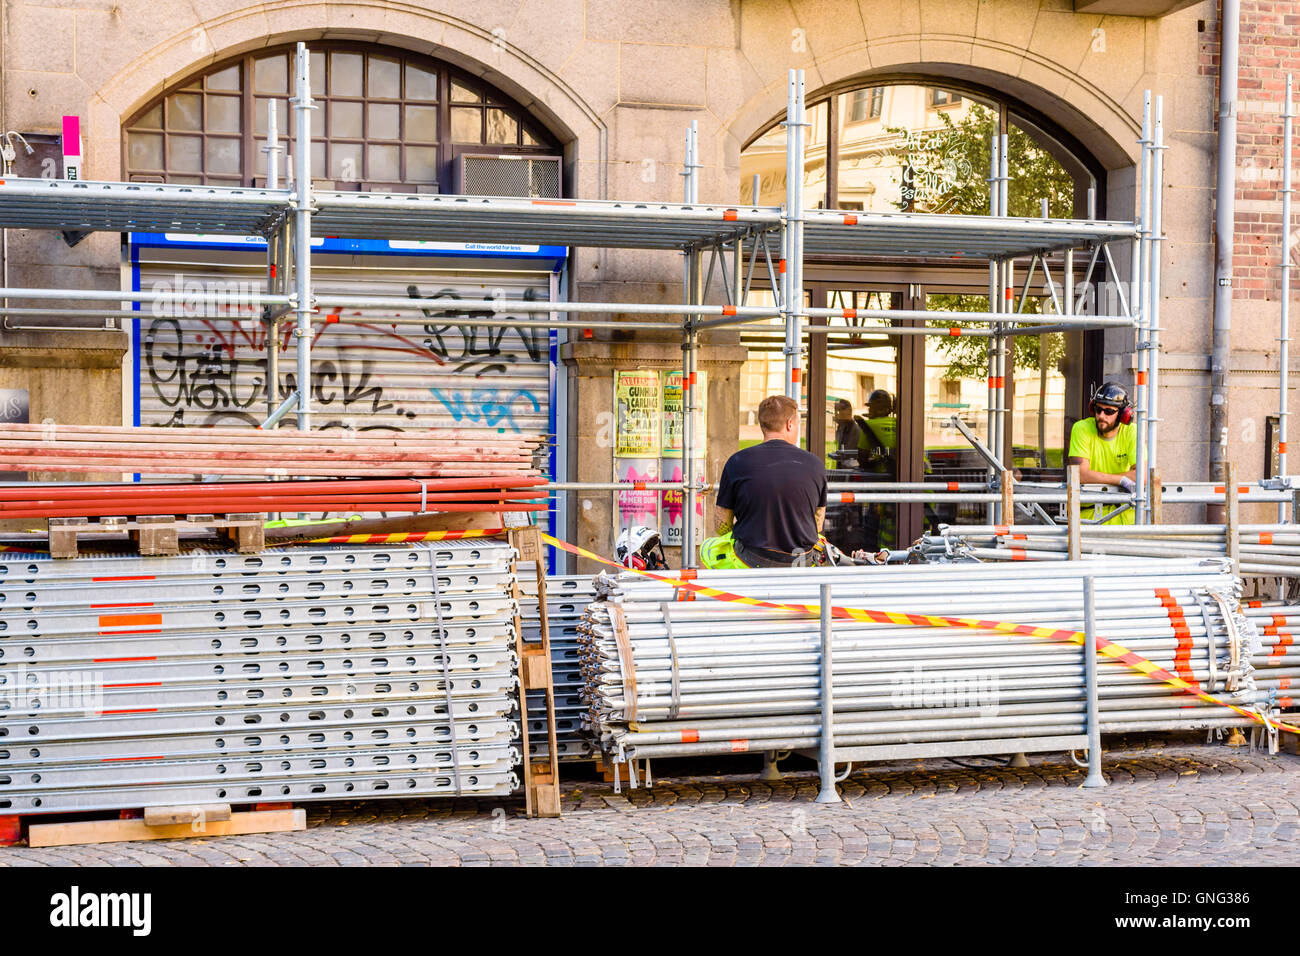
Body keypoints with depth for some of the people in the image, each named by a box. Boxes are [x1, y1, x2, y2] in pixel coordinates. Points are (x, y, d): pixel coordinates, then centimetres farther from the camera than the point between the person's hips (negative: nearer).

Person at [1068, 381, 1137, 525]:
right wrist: (1121, 479, -19)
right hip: (1087, 512, -1)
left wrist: (1098, 478, -16)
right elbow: (1080, 474, -19)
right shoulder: (1081, 429, -8)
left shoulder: (1131, 432, -3)